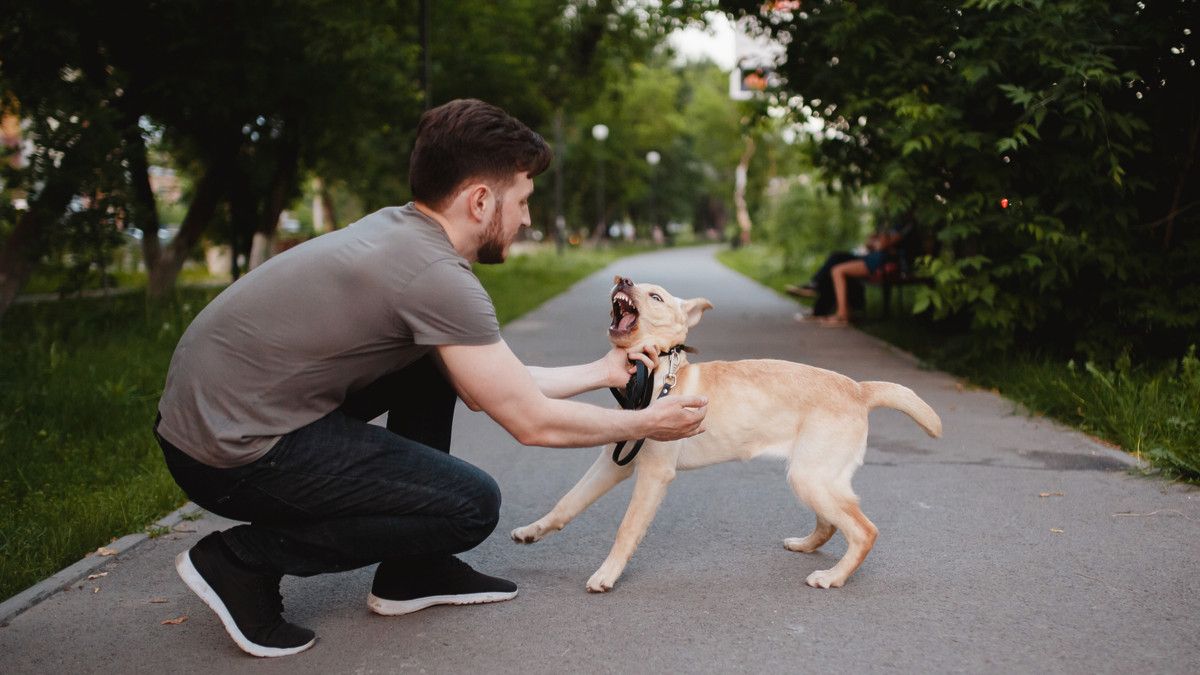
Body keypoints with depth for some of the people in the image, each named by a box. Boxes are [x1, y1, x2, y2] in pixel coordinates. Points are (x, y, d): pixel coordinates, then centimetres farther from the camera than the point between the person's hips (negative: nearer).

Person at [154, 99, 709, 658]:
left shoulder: (398, 232, 8)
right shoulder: (435, 275, -21)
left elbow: (494, 388, 15)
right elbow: (532, 421, -14)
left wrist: (602, 371, 22)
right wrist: (645, 424, 1)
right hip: (233, 454, -10)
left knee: (441, 366, 16)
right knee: (473, 506, -10)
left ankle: (412, 573, 19)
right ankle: (243, 559, -1)